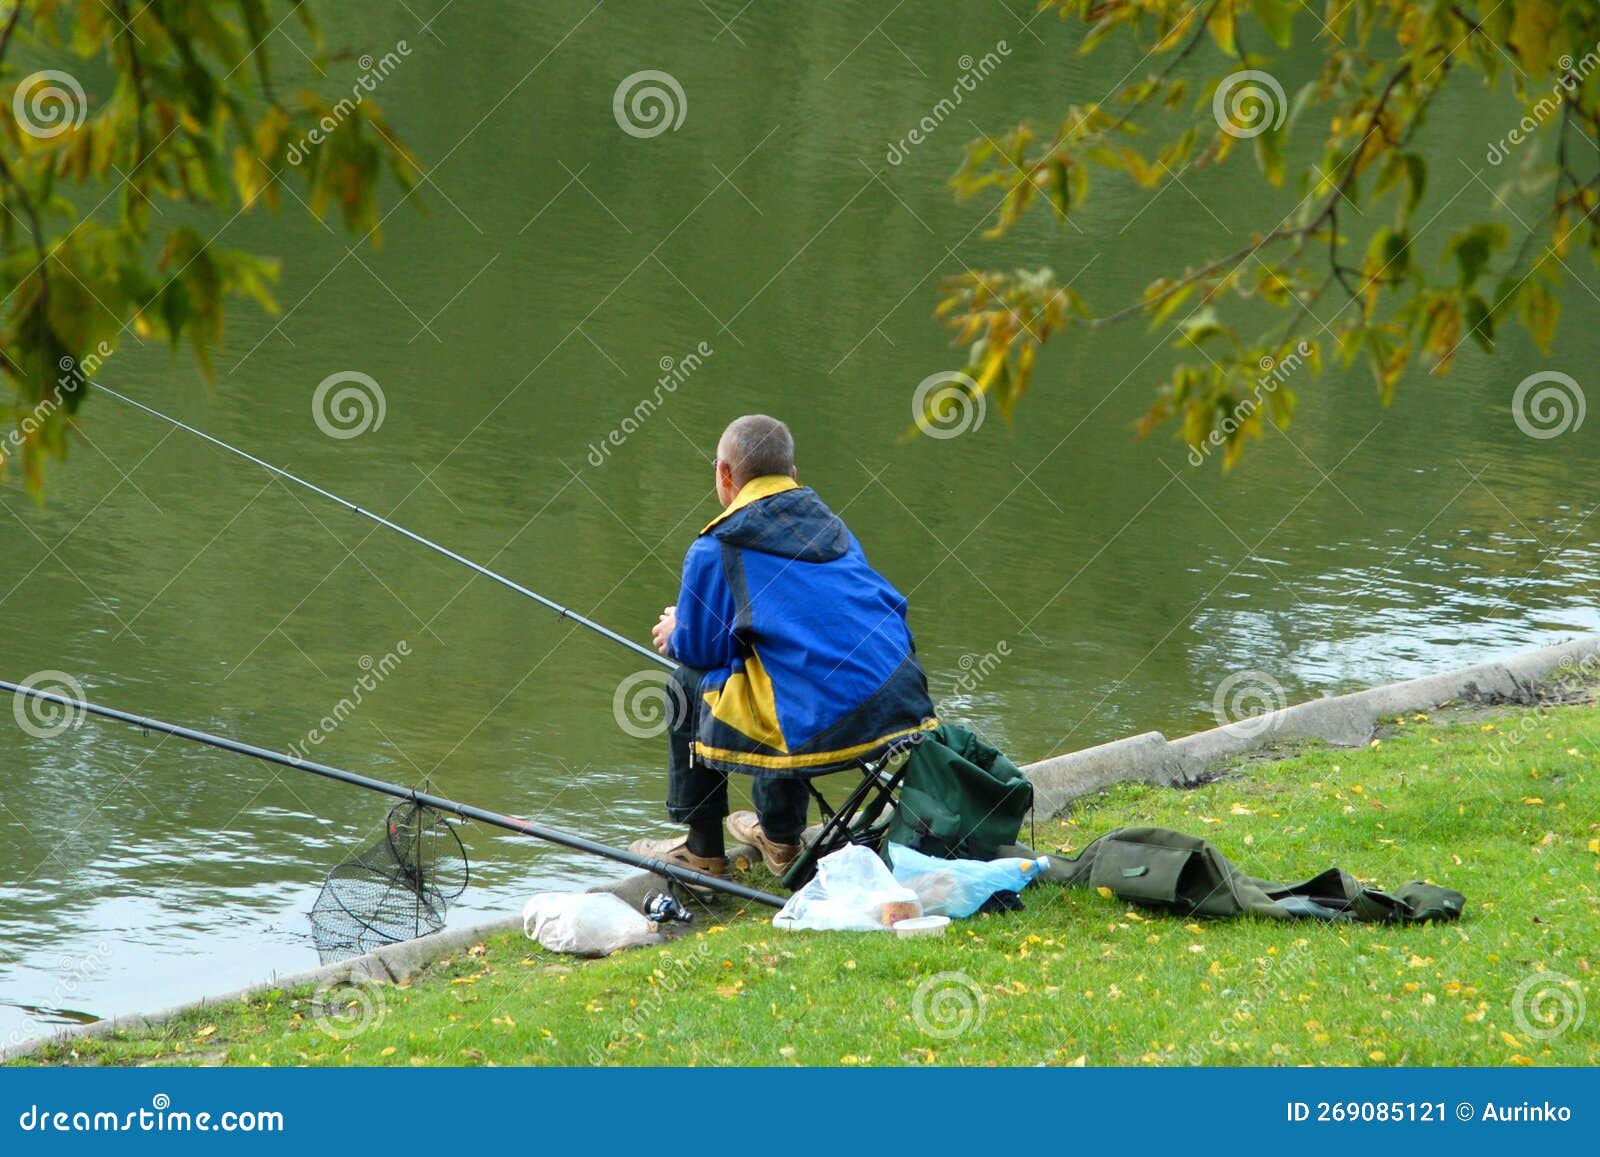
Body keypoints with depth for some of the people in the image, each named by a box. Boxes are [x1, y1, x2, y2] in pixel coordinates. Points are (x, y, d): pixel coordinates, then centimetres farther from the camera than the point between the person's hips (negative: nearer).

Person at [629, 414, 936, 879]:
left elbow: (699, 648, 3)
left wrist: (677, 633, 31)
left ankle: (702, 850, 21)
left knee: (690, 683, 18)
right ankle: (780, 834, 39)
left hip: (821, 726, -7)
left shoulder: (716, 549, -1)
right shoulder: (829, 524, 20)